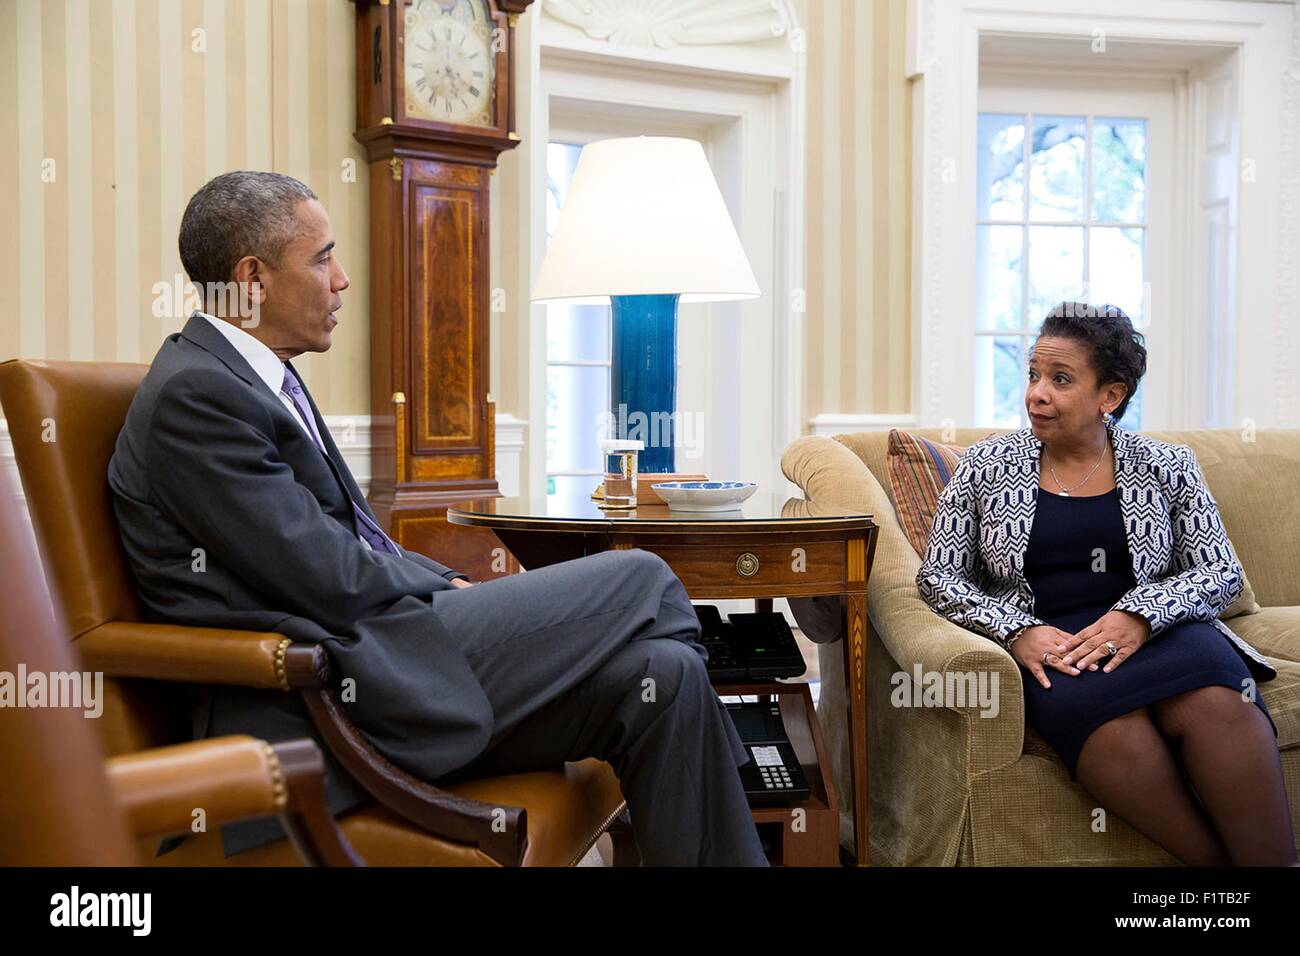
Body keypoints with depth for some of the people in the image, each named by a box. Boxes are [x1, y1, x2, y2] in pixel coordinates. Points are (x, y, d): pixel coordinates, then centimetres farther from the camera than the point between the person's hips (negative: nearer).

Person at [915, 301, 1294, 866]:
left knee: (1214, 702, -35)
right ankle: (1219, 861, -22)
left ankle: (1270, 857, -22)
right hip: (1044, 646, -1)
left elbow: (1220, 574, 7)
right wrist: (1017, 631, -12)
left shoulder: (1167, 468, 12)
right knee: (1103, 713, -37)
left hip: (1158, 634, 1)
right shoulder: (986, 466, 10)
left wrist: (1139, 615, -14)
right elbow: (938, 576, 7)